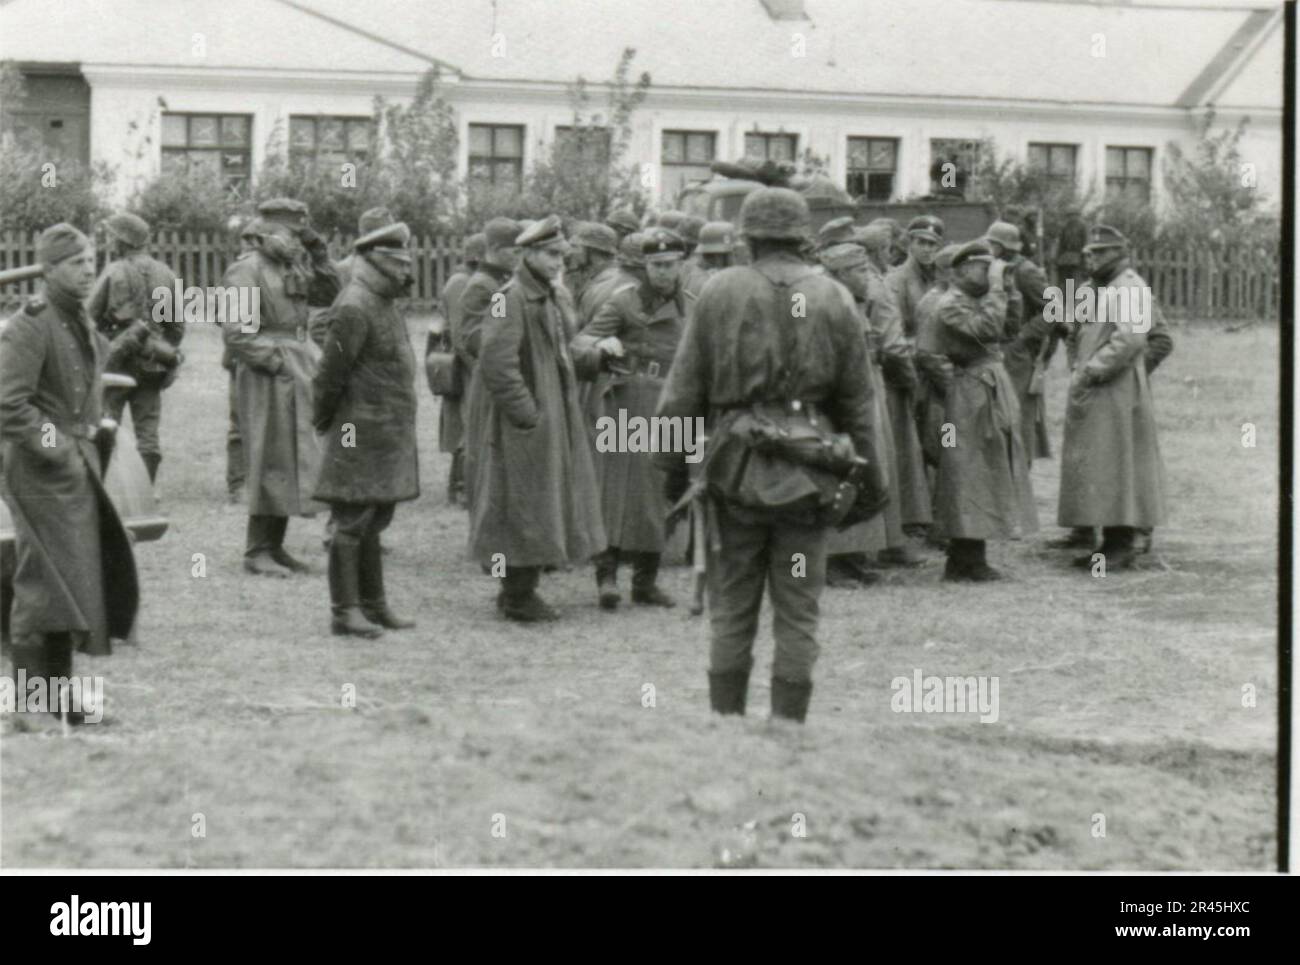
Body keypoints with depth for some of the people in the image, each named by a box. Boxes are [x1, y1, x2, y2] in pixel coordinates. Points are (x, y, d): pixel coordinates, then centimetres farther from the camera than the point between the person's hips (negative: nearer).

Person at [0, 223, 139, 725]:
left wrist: (98, 433, 14)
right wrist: (52, 446, -19)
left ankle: (57, 692, 22)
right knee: (43, 580, -7)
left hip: (79, 464, 9)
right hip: (40, 470, -9)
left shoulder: (82, 323, 12)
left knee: (75, 578, 12)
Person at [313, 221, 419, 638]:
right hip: (361, 434, -10)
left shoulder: (384, 304, 15)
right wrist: (325, 422, -6)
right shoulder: (354, 308, -17)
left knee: (375, 521, 14)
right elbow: (330, 373, -17)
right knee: (352, 522, -4)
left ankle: (373, 604, 21)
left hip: (390, 435, 10)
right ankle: (344, 611, -1)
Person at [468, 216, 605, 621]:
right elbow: (495, 365, -23)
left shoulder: (552, 296, 13)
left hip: (555, 418, 9)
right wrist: (526, 413, -20)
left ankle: (522, 590, 23)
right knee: (526, 506, -3)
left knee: (547, 505, 14)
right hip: (526, 423, -9)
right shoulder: (511, 298, -16)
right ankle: (517, 598, 5)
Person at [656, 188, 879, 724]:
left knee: (731, 605, 8)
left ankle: (725, 721, 10)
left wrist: (673, 461, 5)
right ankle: (788, 721, 6)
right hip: (807, 459, 1)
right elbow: (856, 397, 7)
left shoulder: (720, 291, 0)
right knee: (798, 609, 6)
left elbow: (685, 384, -1)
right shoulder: (834, 298, 4)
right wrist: (869, 472, 14)